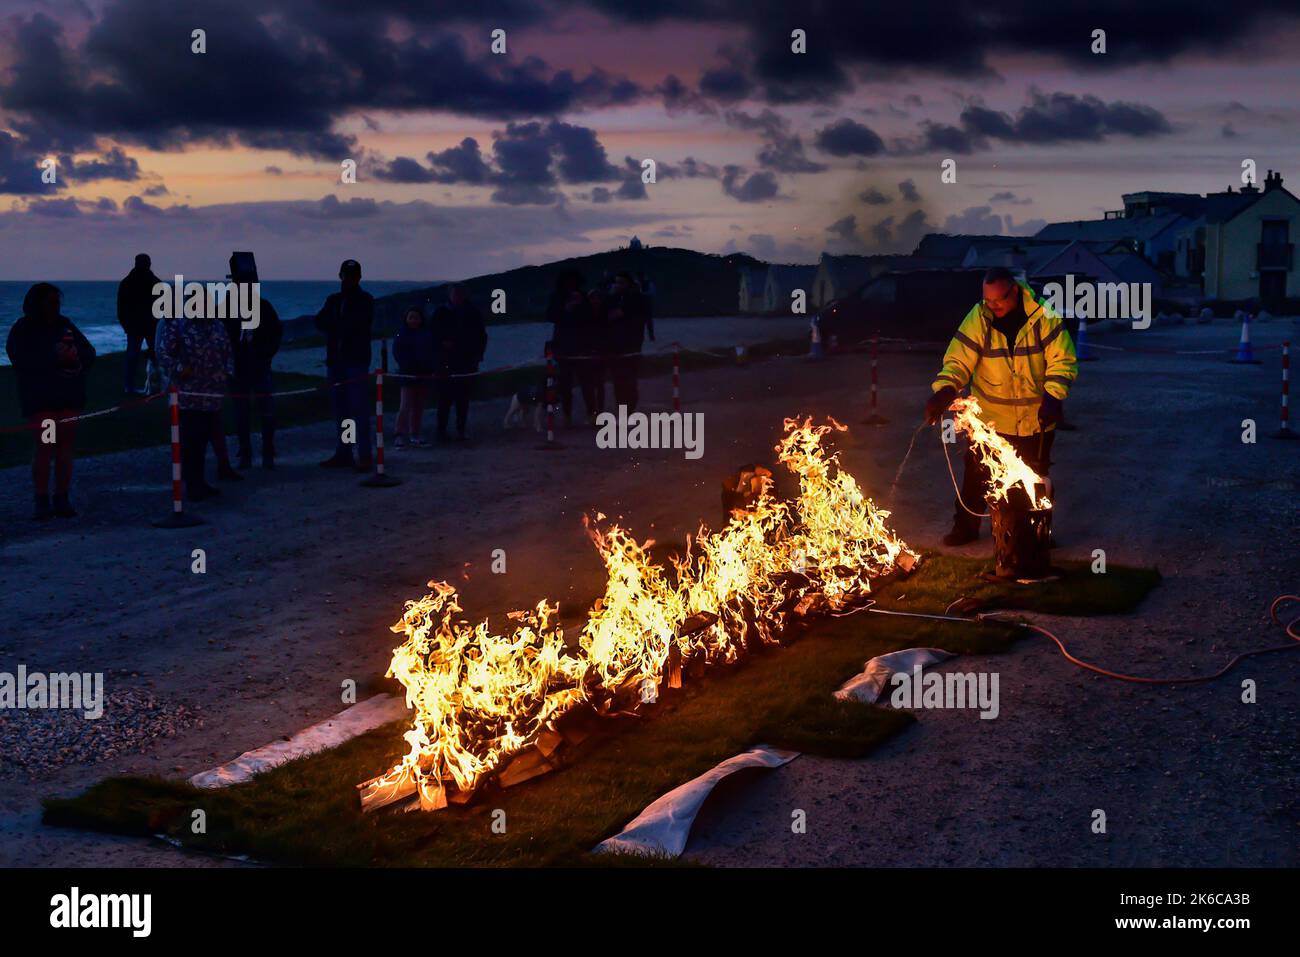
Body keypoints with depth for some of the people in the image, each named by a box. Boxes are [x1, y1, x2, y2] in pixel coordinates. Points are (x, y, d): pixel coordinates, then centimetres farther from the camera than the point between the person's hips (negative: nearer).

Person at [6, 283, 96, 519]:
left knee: (65, 447, 2)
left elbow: (89, 353, 9)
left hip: (68, 398, 4)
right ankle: (42, 501, -1)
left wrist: (75, 355, -13)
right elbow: (22, 360, -15)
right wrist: (55, 358, -20)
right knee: (45, 448, -8)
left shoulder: (66, 325, 12)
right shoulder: (22, 330, 0)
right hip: (40, 400, -4)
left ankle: (62, 499, 8)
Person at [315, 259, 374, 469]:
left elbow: (361, 324, -12)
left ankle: (364, 455, -11)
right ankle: (342, 454, 11)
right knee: (340, 410, 7)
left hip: (357, 361, -5)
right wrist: (345, 324, -13)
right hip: (335, 361, 5)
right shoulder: (333, 300, 17)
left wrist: (336, 324, -7)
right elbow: (319, 321, 2)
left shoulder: (365, 300, 3)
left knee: (359, 408, -10)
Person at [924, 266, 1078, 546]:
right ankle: (965, 527, 27)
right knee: (977, 475, 8)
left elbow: (1063, 361, -13)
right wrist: (943, 391, -32)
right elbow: (958, 361, -15)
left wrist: (1053, 397, -25)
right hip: (989, 418, 1)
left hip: (1035, 419, 0)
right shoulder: (978, 319, -13)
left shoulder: (1043, 317, -16)